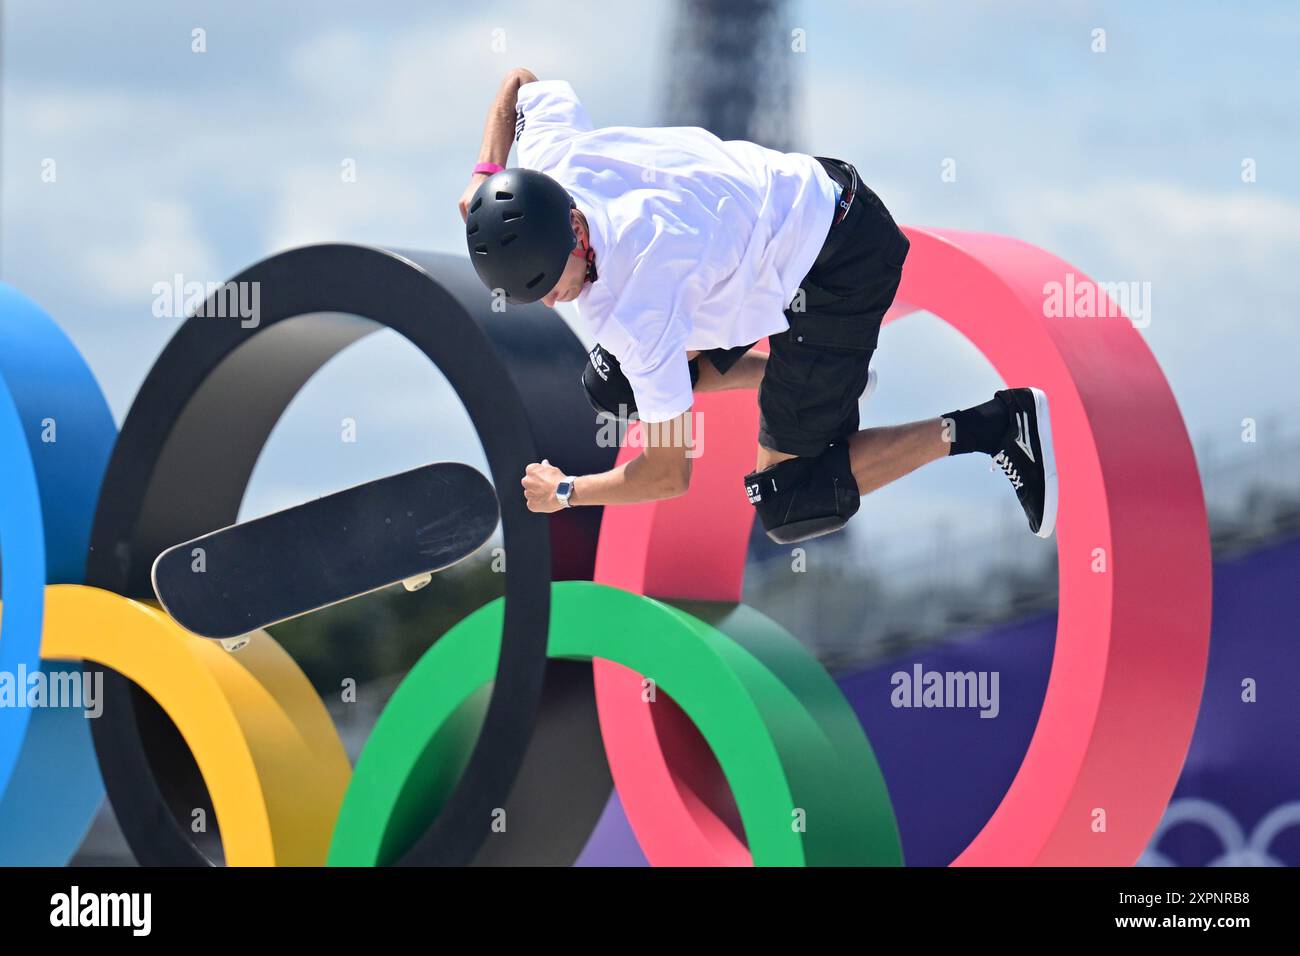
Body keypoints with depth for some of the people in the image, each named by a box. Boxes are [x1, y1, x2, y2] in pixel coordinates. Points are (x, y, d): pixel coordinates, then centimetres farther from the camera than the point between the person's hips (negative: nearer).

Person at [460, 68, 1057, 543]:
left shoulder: (631, 306, -35)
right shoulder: (551, 156, -15)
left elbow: (669, 475, -24)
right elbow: (523, 81, 12)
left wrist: (565, 493, -6)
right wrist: (487, 174, -4)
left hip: (842, 262, -9)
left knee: (789, 507, -9)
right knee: (613, 389, 11)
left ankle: (995, 427, -3)